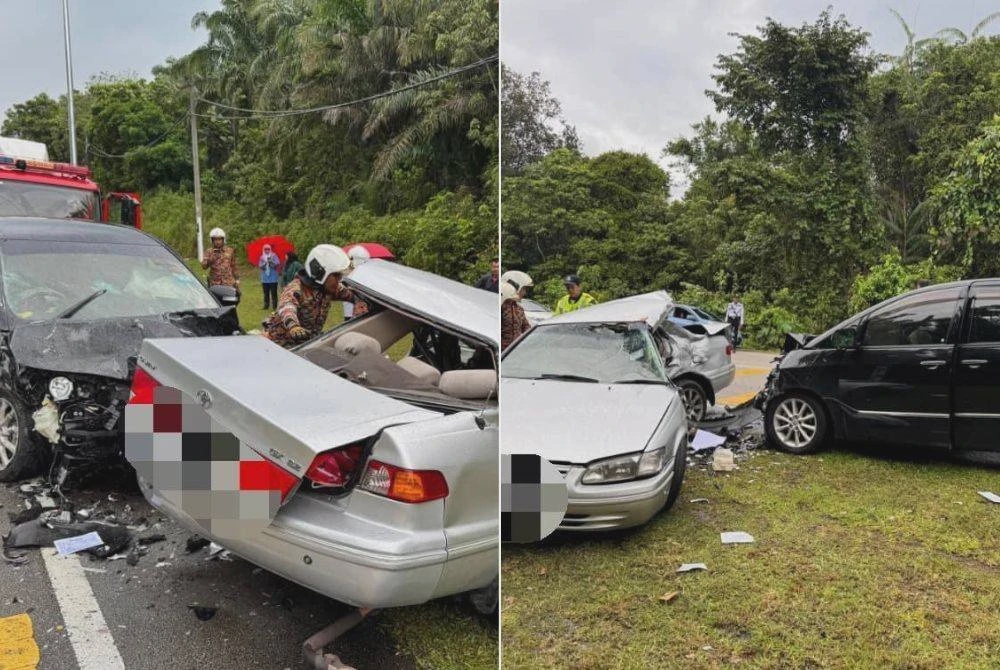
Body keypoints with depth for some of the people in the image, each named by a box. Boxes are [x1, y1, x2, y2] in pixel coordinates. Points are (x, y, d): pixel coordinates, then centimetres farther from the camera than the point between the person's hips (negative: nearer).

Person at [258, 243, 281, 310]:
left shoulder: (274, 256, 1)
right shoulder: (262, 257, 9)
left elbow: (277, 264, -9)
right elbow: (260, 266, -1)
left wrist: (271, 262, -24)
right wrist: (265, 263, -20)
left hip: (273, 278, -3)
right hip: (265, 278, 3)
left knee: (274, 293, -4)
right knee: (266, 293, 7)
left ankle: (275, 306, -1)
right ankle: (266, 305, 14)